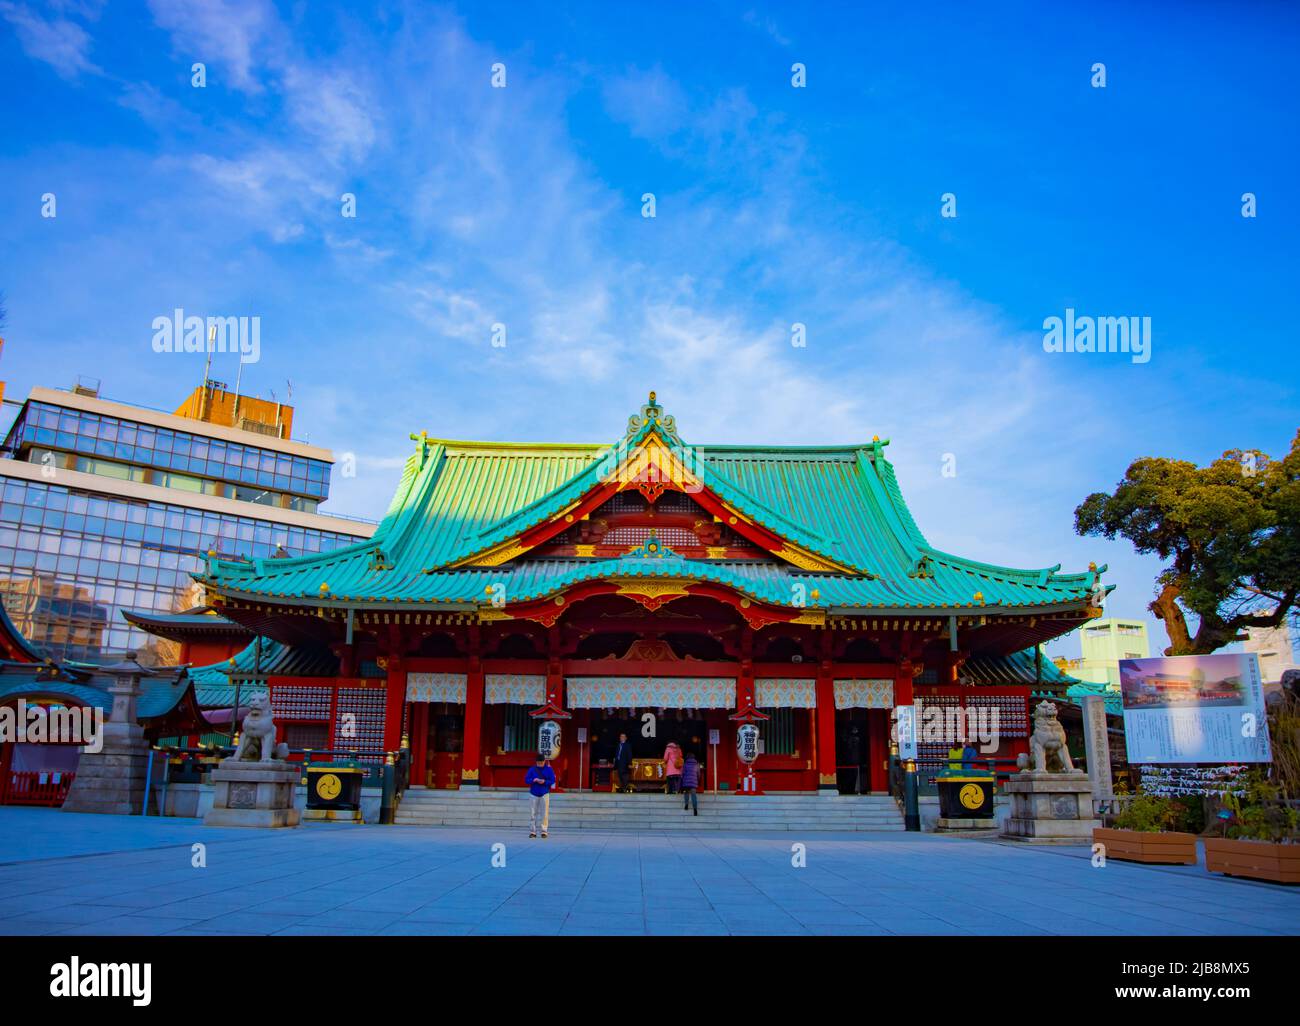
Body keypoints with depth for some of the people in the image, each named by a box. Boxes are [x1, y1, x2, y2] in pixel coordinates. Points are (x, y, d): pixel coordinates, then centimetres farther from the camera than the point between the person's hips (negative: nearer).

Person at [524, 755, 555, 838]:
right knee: (533, 813, 1)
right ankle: (532, 831, 7)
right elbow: (526, 780, -1)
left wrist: (544, 781, -18)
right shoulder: (532, 769, 1)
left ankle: (544, 831, 4)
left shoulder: (549, 769, 0)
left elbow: (552, 781, -2)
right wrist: (534, 780, -18)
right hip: (534, 794, 1)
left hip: (544, 794, -1)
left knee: (544, 814, -2)